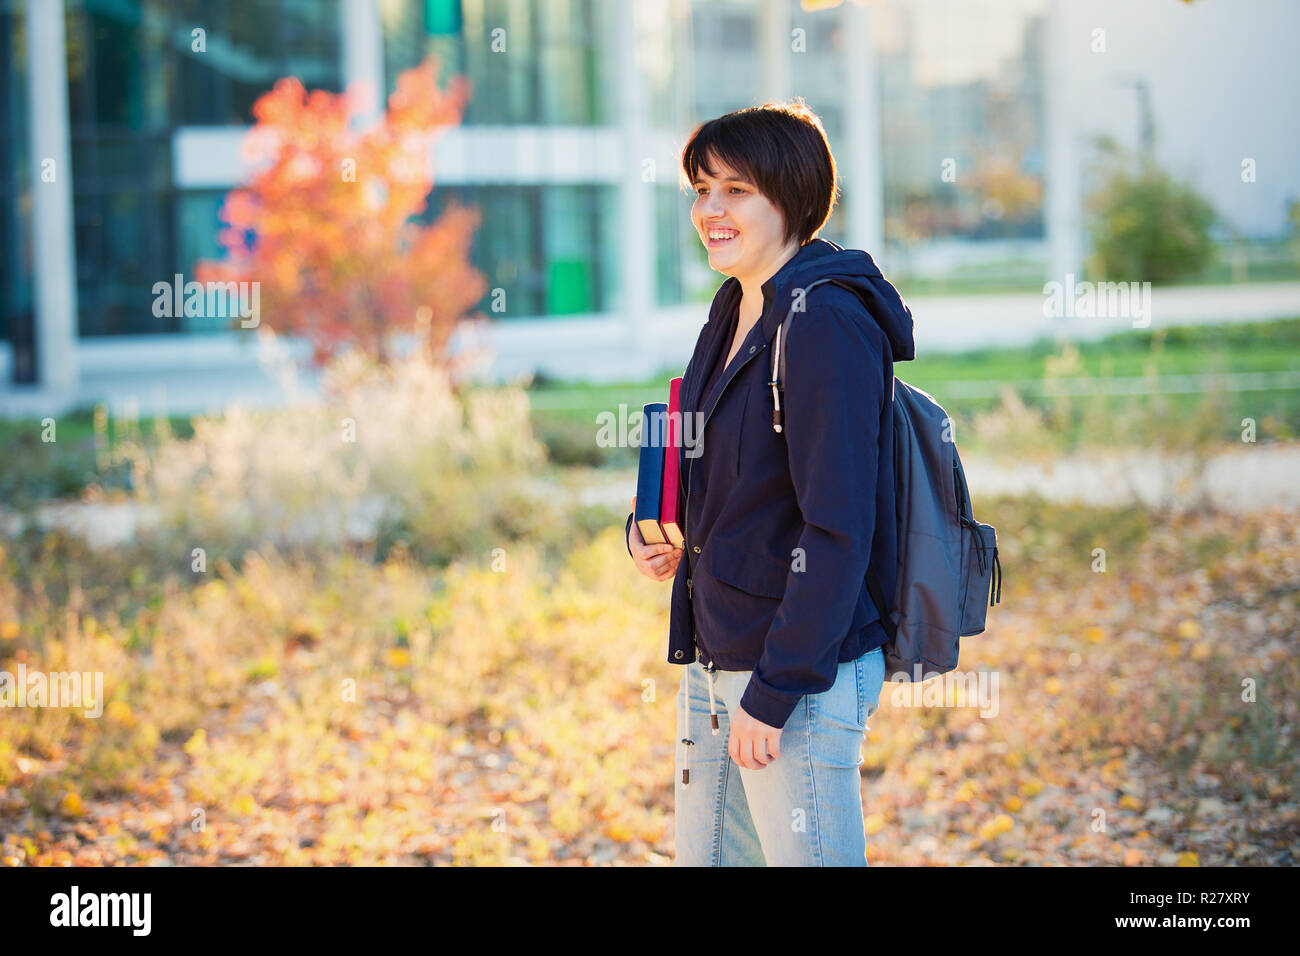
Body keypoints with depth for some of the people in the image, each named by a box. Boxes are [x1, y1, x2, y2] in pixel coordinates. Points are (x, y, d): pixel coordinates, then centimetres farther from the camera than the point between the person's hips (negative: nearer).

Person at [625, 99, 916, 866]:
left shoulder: (829, 323, -16)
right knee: (706, 856, 15)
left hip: (805, 674, -9)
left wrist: (774, 690, -21)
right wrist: (669, 541, 4)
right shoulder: (737, 315, 12)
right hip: (715, 660, 9)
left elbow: (838, 529, -21)